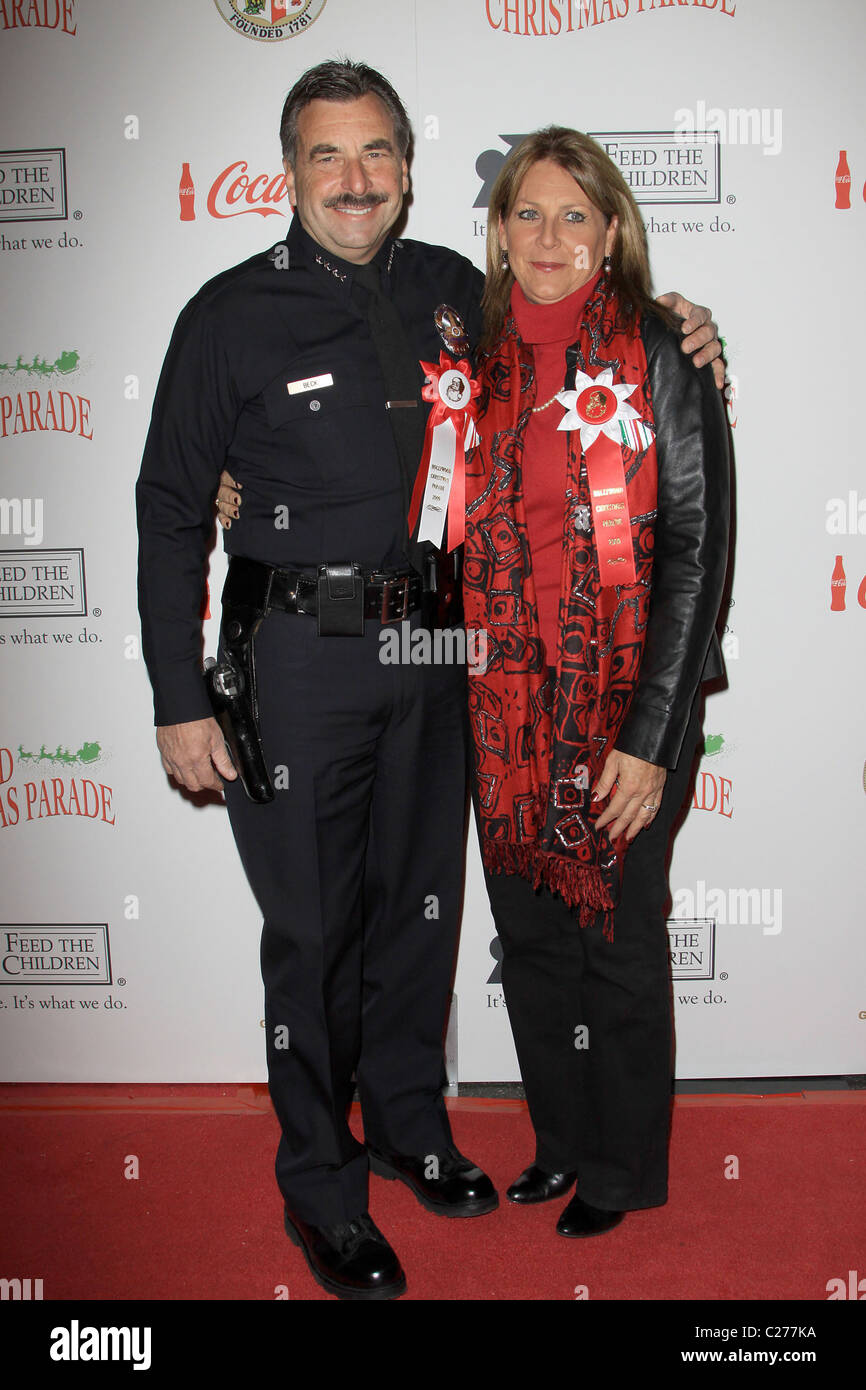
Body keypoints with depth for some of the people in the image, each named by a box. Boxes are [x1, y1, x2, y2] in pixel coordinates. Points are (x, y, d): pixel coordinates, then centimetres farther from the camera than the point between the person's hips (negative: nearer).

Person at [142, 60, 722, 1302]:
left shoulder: (451, 290, 6)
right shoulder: (234, 315, -5)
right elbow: (172, 512, -4)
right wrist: (181, 702, -8)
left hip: (430, 645, 4)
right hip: (300, 654, -4)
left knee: (420, 901, 15)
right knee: (315, 926, 4)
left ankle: (410, 1123, 37)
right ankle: (321, 1186, 24)